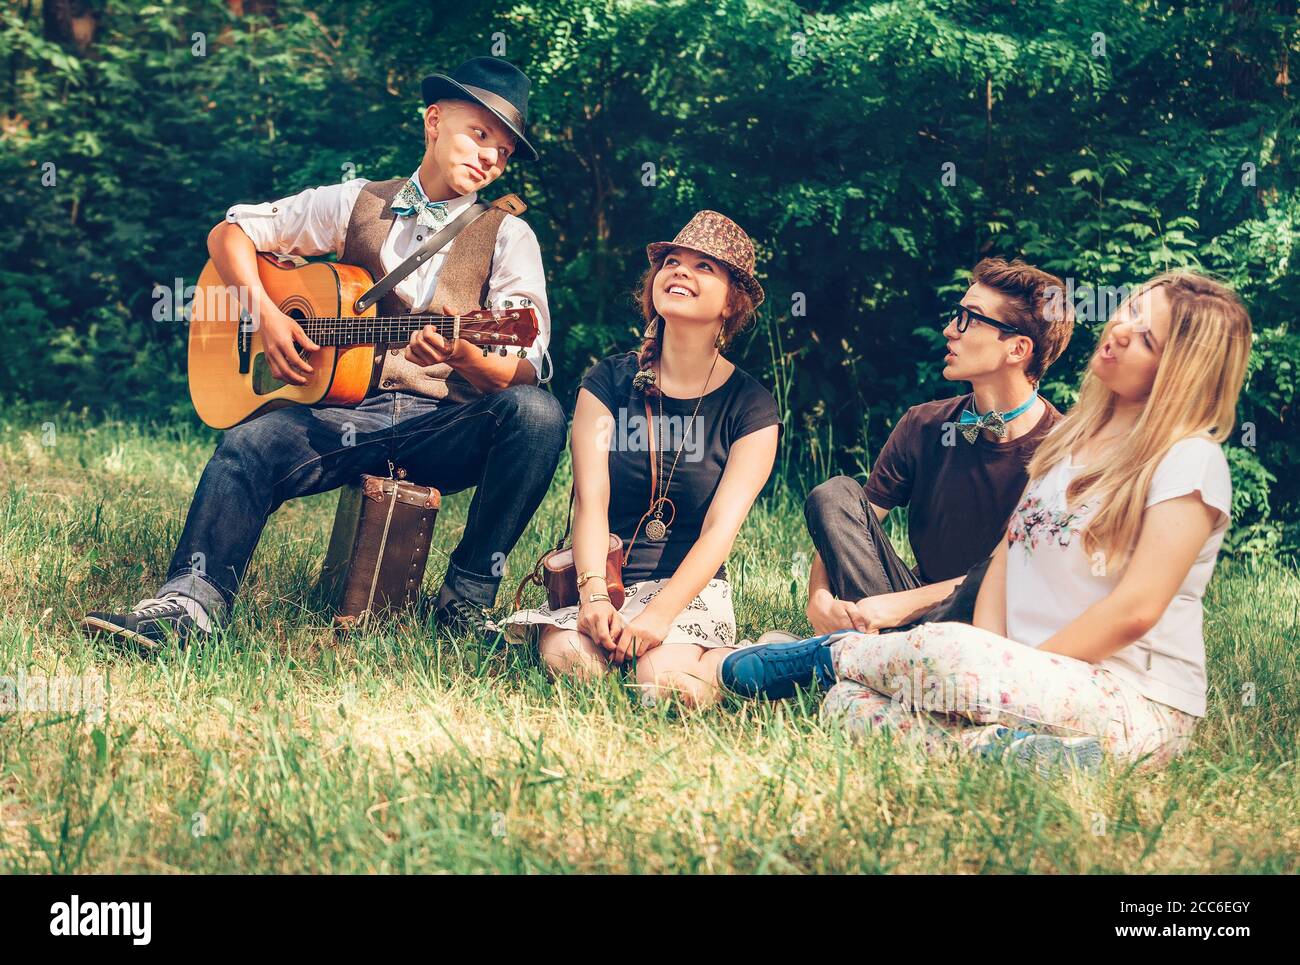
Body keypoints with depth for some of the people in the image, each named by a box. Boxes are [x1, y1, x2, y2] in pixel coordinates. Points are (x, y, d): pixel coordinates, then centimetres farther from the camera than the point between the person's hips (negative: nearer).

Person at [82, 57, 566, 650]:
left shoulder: (508, 238, 5)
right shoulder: (357, 203, 12)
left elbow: (523, 373, -5)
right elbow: (229, 233, 14)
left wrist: (460, 355, -27)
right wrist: (266, 316, -3)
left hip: (448, 430, -1)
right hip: (349, 411, 1)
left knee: (537, 413, -31)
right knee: (249, 445, -27)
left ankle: (467, 597, -21)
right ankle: (190, 603, -28)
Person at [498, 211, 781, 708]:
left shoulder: (749, 407, 0)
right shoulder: (610, 381, 4)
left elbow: (719, 530, -9)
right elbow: (590, 502, -6)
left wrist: (659, 614, -24)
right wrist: (593, 593, -24)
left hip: (689, 585, -1)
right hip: (598, 571, 1)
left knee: (666, 682, -31)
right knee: (570, 660, -32)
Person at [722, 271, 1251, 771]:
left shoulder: (1191, 459, -9)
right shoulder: (1073, 435, 17)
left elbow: (1136, 609, -16)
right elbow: (1007, 554, 12)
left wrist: (1016, 673, -14)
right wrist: (989, 661, -5)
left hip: (1138, 707, -7)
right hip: (1042, 682, 7)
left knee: (941, 649, -30)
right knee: (848, 704, -15)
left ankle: (831, 655, -2)